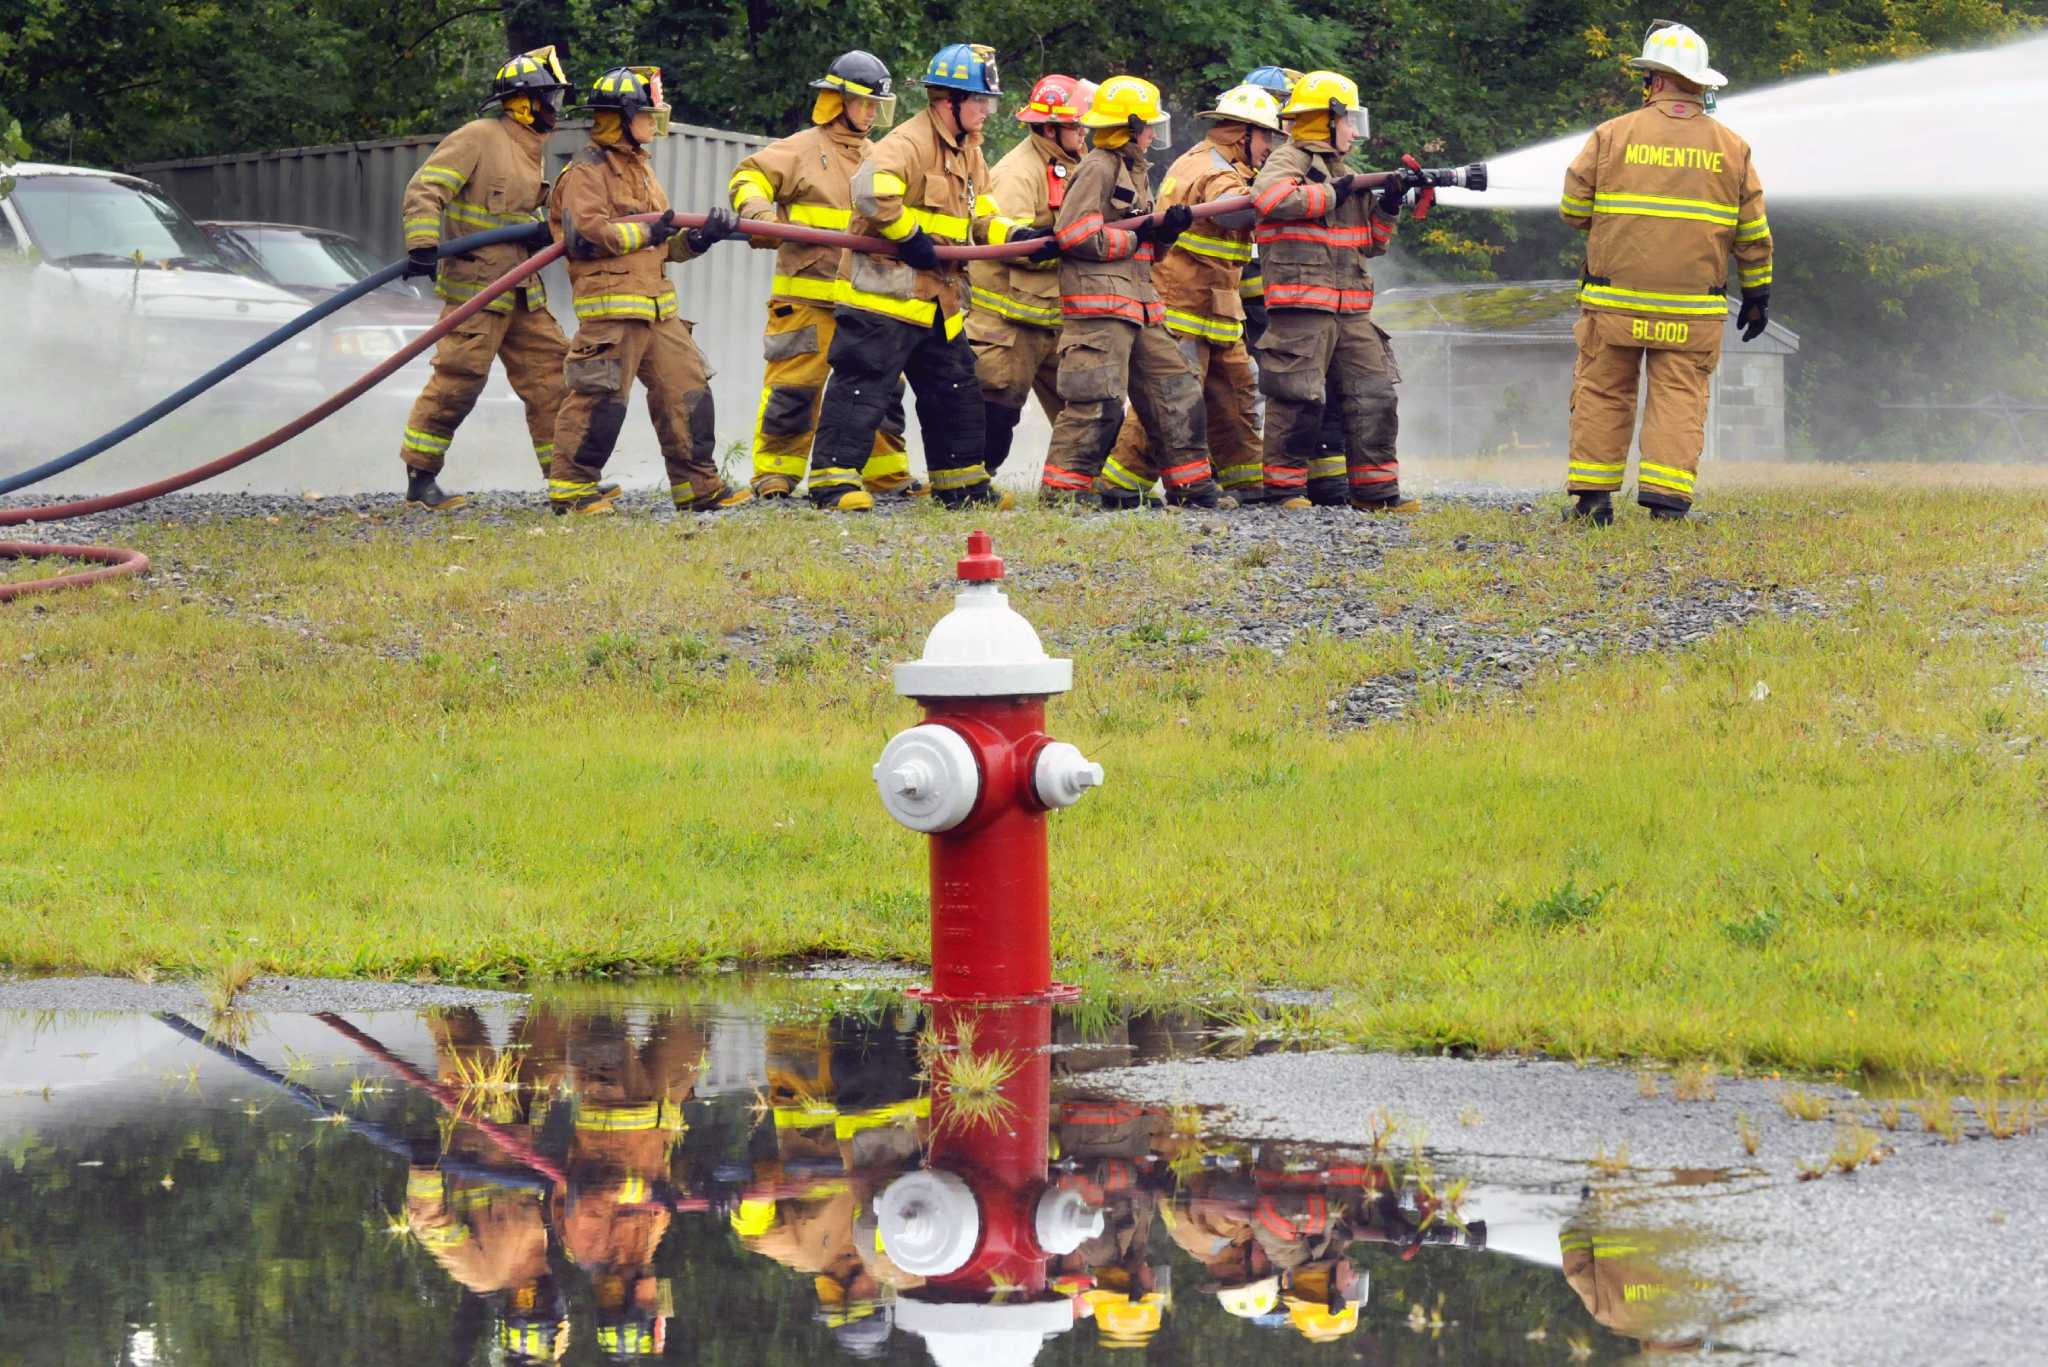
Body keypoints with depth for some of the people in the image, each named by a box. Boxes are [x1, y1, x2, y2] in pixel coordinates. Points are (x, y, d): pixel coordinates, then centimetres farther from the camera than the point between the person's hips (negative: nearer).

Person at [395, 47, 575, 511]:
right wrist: (423, 246, -27)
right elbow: (424, 190, -15)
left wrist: (541, 231, 8)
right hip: (475, 285, -9)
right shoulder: (478, 139, -9)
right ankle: (419, 480, -2)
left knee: (550, 374, 6)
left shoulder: (528, 150, 19)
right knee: (458, 380, -9)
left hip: (523, 293, 9)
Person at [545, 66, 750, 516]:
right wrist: (644, 233, -16)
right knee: (602, 396, -9)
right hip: (610, 299, -9)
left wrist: (698, 238, 6)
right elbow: (585, 233, -20)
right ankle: (570, 487, 0)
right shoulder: (587, 170, -7)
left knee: (687, 390, 7)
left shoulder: (640, 169, 23)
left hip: (656, 304, 9)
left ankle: (698, 486, 12)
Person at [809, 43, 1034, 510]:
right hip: (884, 291, -10)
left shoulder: (970, 156, 16)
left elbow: (981, 218, 19)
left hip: (937, 300, 10)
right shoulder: (910, 143, -16)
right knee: (862, 386, -10)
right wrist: (910, 238, -24)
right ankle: (833, 479, -10)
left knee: (955, 389, 15)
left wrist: (1018, 236, -1)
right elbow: (871, 190, -32)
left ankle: (960, 483, 25)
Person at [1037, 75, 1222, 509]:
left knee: (1176, 391, 11)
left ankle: (1191, 485, 17)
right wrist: (1139, 234, -11)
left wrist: (1165, 231, 0)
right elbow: (1077, 235, -19)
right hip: (1098, 302, -10)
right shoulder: (1098, 168, -9)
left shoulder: (1135, 171, 22)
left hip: (1137, 304, 10)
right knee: (1099, 401, -12)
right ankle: (1063, 486, -7)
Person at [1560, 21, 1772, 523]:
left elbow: (1572, 209, 2)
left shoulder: (1612, 135, -2)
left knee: (1602, 393, 7)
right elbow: (1753, 234, 8)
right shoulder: (1732, 149, 5)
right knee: (1680, 398, 2)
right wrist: (1758, 294, 17)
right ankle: (1666, 495, -9)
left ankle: (1592, 495, 7)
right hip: (1692, 310, 1)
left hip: (1615, 301, -1)